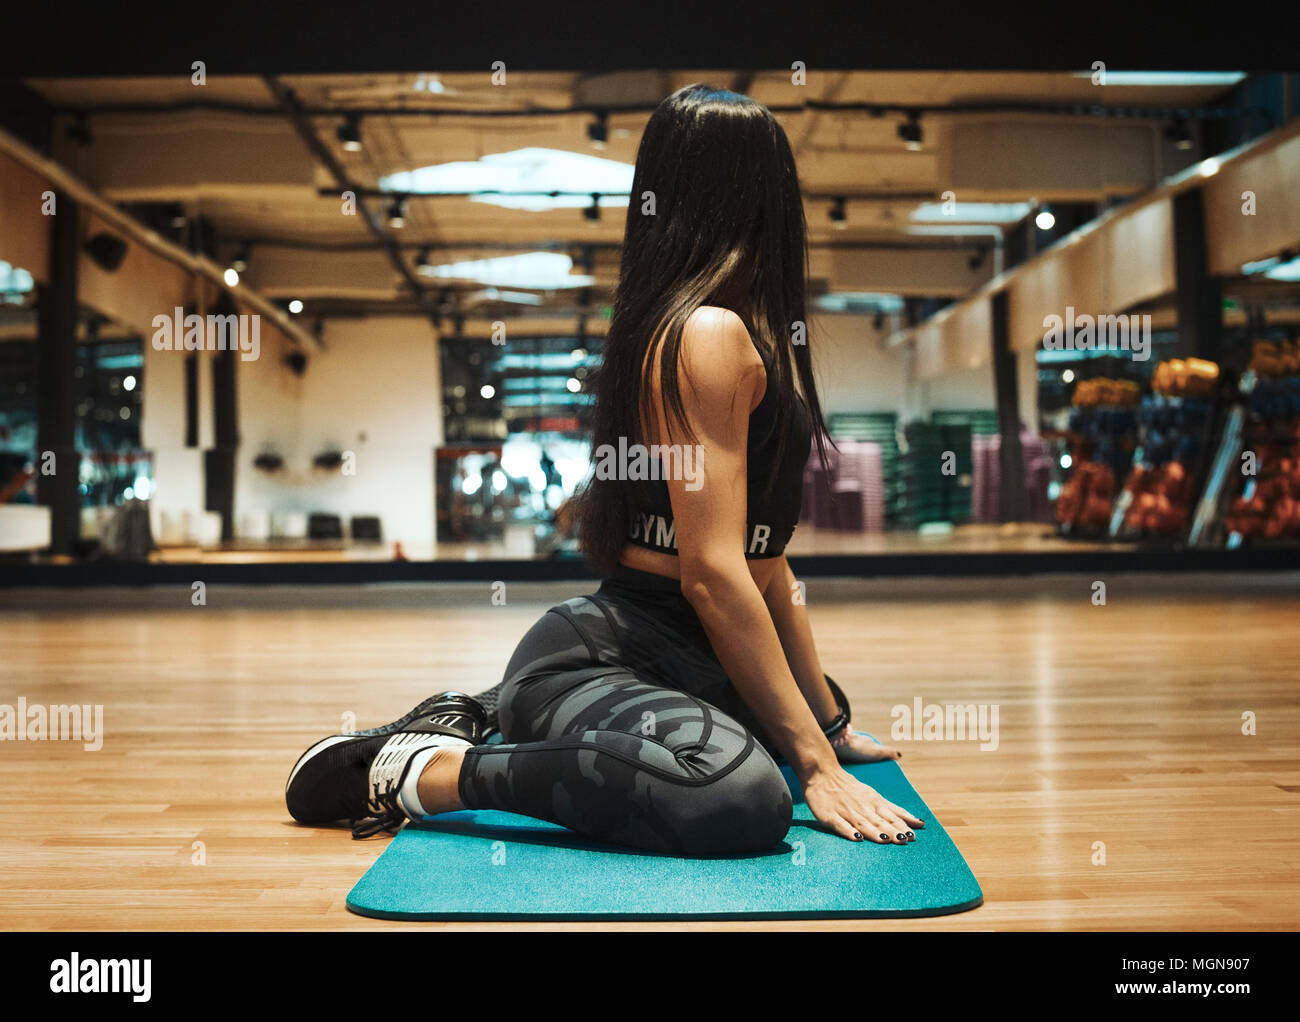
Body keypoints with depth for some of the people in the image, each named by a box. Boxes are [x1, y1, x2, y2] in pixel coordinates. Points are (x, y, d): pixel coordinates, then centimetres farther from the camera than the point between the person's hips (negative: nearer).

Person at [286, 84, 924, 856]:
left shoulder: (752, 340, 18)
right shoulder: (709, 335, -13)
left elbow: (764, 558, 20)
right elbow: (712, 571, -19)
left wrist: (831, 722, 22)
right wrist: (814, 761, -17)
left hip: (680, 667, 11)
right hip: (588, 664, -11)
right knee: (745, 798, -36)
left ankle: (492, 717, 21)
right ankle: (421, 770, -12)